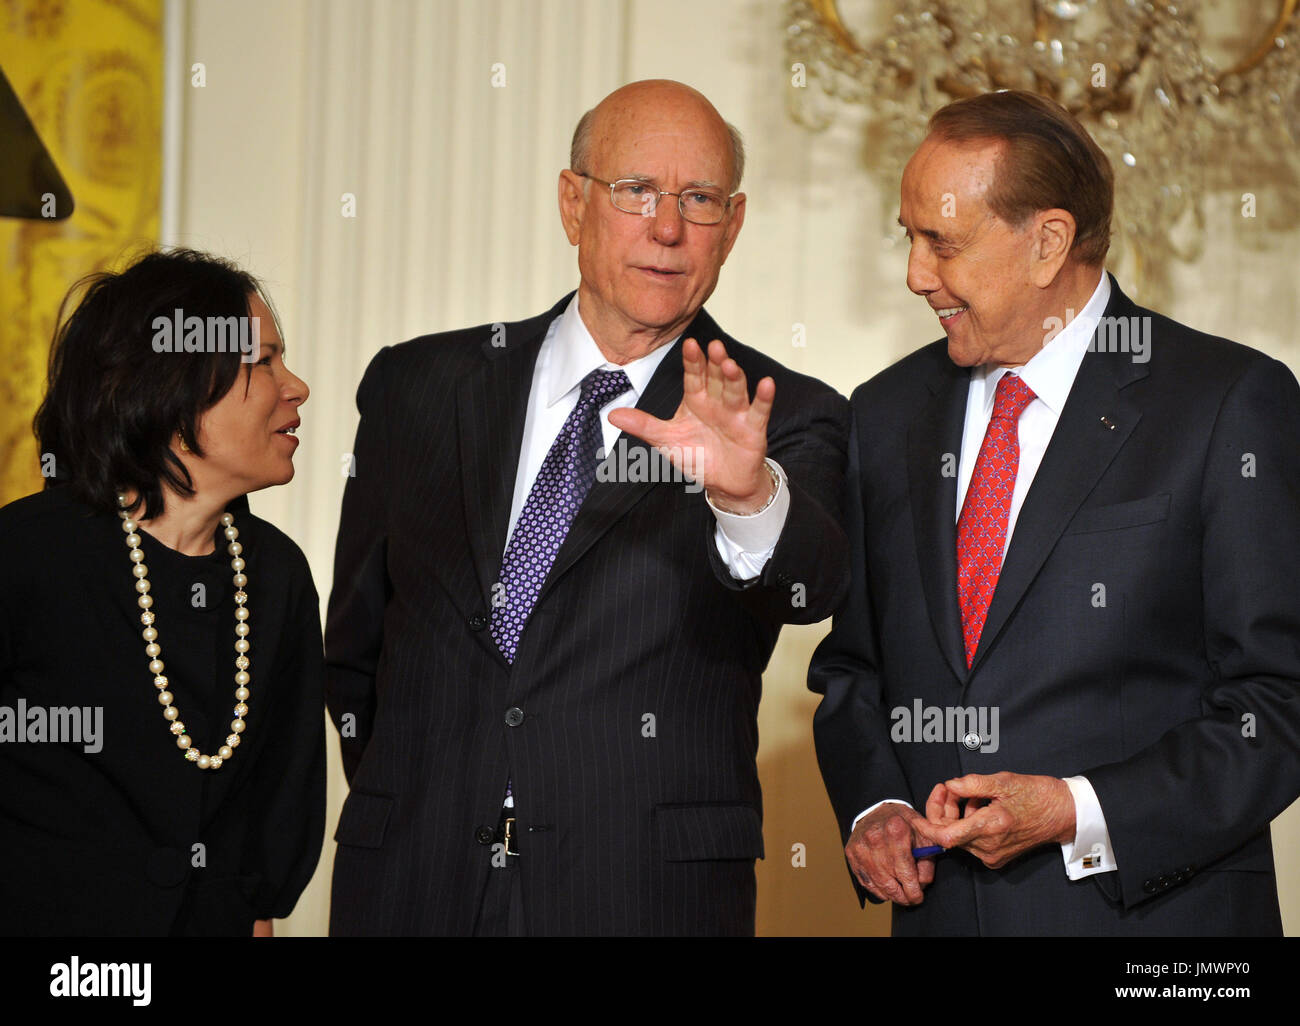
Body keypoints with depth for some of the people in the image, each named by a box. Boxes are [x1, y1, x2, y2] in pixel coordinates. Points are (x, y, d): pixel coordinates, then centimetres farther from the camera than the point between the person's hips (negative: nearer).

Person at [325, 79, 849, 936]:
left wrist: (750, 495, -40)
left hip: (649, 894, -2)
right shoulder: (418, 388, 6)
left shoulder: (787, 422, -1)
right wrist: (418, 812, 7)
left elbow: (813, 585, -21)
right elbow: (353, 649, 13)